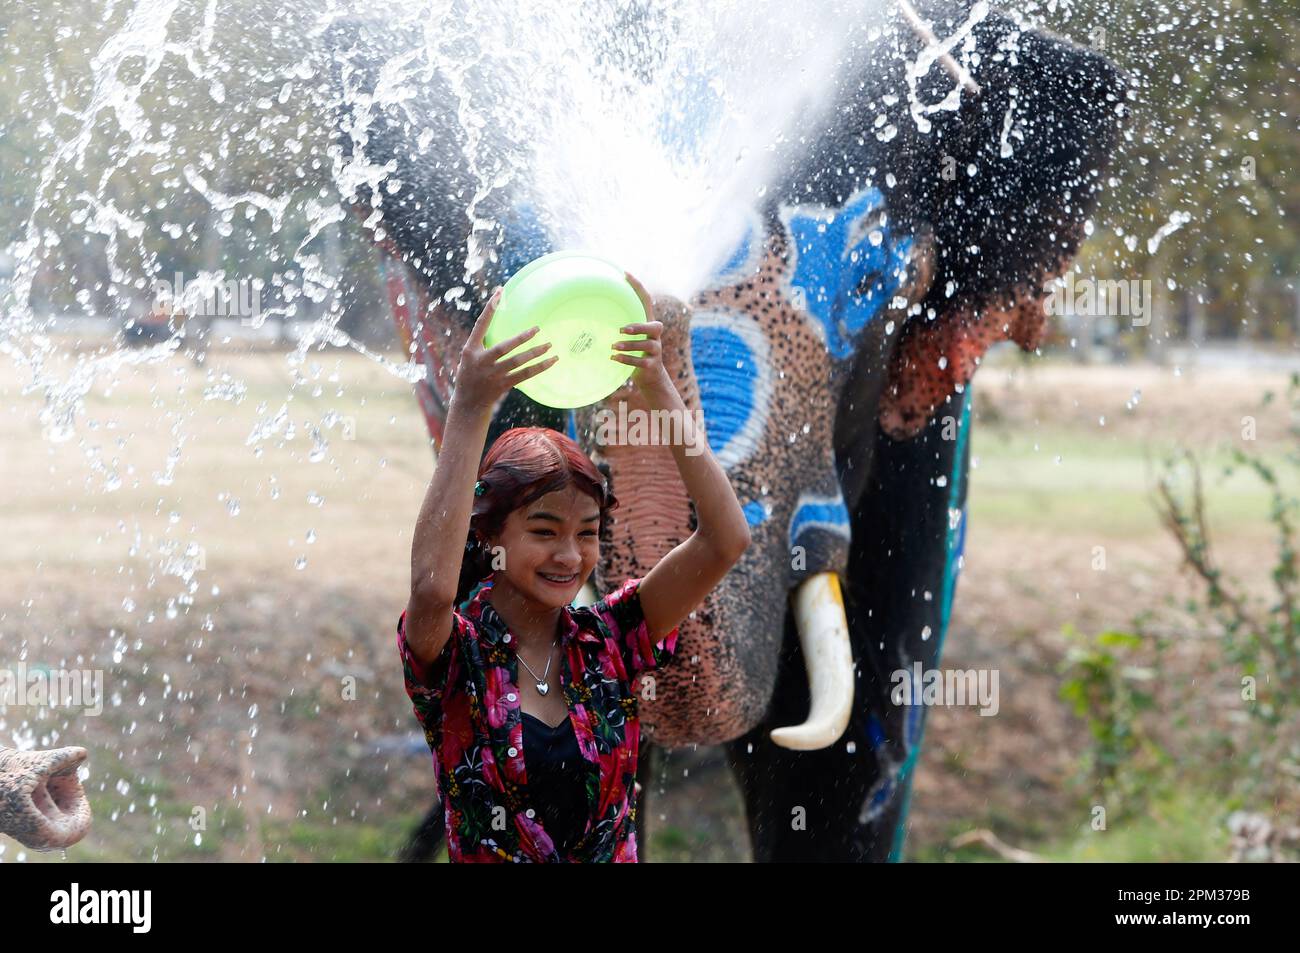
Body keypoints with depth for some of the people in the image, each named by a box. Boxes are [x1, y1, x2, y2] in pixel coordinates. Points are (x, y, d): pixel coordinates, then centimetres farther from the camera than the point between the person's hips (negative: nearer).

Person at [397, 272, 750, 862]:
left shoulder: (608, 641, 4)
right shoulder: (458, 654, -3)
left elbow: (726, 539, -5)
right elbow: (432, 585, -25)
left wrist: (658, 389, -13)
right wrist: (468, 411, -25)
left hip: (615, 855, 3)